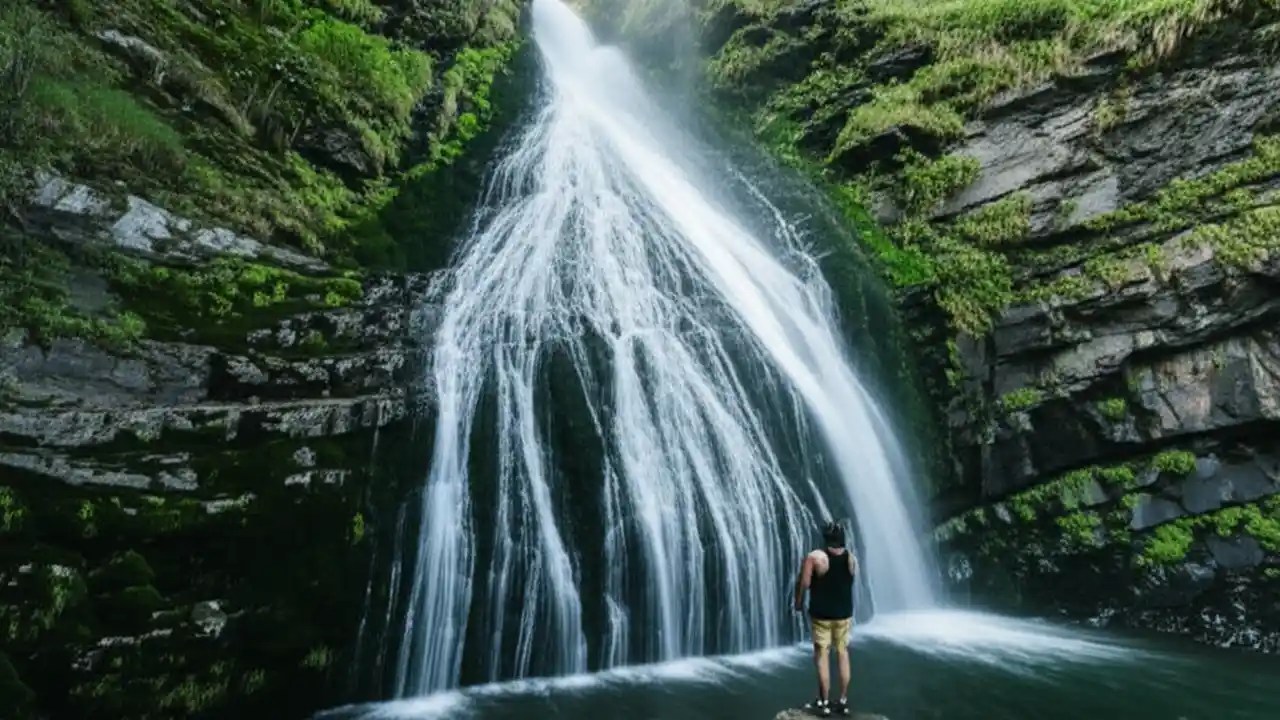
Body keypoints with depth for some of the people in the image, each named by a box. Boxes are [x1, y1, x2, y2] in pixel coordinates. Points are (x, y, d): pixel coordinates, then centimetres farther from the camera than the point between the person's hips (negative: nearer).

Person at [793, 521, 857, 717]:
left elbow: (803, 583, -13)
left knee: (822, 656, 4)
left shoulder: (814, 557, -15)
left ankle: (823, 702, 9)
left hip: (821, 614, -4)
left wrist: (799, 603, 3)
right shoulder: (852, 559, -1)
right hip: (844, 613, 4)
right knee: (843, 654, 13)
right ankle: (843, 701, 18)